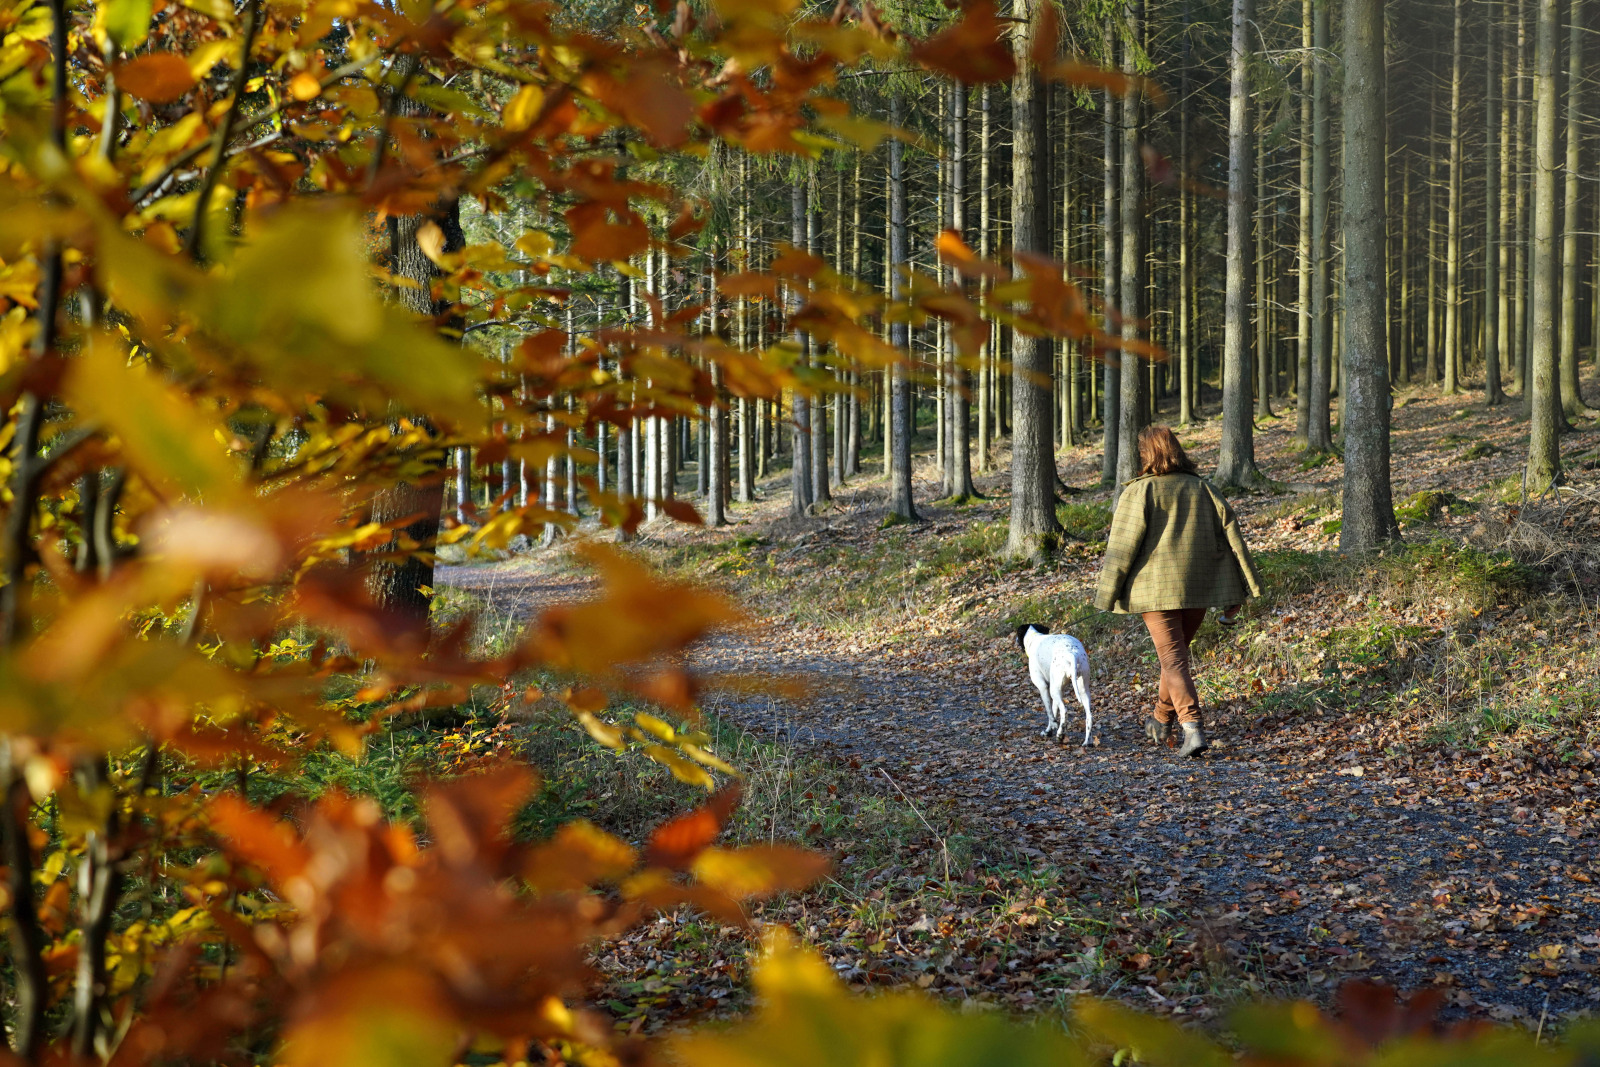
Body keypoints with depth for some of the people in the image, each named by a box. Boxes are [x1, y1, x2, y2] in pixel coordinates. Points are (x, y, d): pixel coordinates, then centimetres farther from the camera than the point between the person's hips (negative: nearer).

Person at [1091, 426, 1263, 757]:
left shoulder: (1139, 492, -7)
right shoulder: (1201, 488, 8)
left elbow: (1122, 546, -9)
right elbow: (1230, 534, 6)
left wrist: (1106, 596, -3)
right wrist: (1237, 592, 9)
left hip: (1157, 590, -5)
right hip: (1198, 590, 5)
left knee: (1173, 659, -5)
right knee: (1177, 653, 21)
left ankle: (1193, 727, -21)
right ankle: (1162, 723, 36)